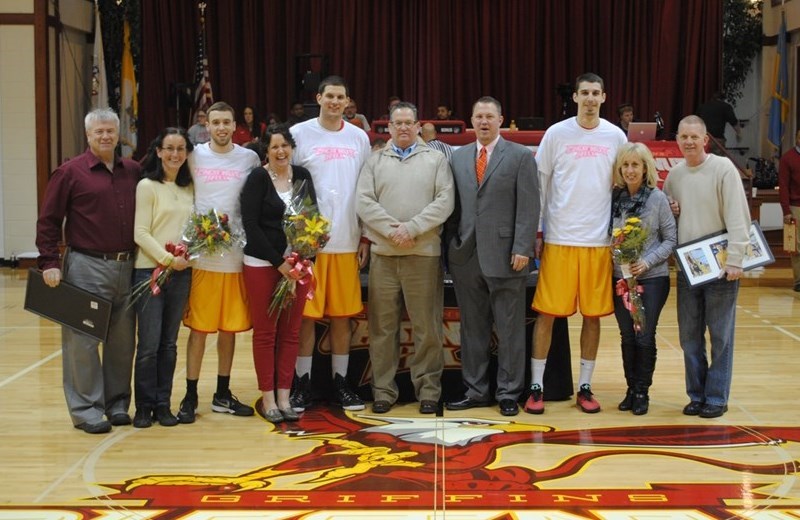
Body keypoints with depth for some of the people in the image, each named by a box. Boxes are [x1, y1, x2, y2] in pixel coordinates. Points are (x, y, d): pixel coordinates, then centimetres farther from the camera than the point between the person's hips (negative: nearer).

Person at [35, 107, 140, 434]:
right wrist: (49, 263, -8)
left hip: (126, 267, 4)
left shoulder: (133, 172, 11)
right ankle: (86, 410, 7)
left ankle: (117, 403, 23)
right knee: (83, 340, -1)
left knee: (122, 340, 10)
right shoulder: (70, 172, -2)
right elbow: (48, 221, -2)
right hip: (86, 267, -4)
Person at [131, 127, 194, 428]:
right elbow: (141, 233, -9)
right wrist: (167, 258, -14)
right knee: (149, 343, -3)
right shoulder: (147, 186, -4)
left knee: (169, 343, 8)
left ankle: (163, 404, 16)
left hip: (181, 272, 4)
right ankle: (144, 405, 9)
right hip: (150, 270, -4)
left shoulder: (190, 188, 11)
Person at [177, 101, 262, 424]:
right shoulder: (194, 156, 2)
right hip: (200, 255, -2)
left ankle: (222, 395, 21)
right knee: (198, 328, 0)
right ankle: (190, 397, 8)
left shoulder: (249, 159, 6)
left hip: (236, 255, 2)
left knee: (229, 329, 9)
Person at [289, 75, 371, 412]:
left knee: (342, 315, 8)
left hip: (347, 242, 3)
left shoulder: (359, 138, 10)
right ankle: (303, 384, 10)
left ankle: (341, 382, 17)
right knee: (306, 315, 1)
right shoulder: (299, 134, 1)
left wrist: (366, 237, 8)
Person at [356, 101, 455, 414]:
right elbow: (364, 202, 1)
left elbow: (444, 202, -3)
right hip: (383, 255, 2)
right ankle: (383, 390, 12)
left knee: (426, 326, 1)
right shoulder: (375, 162, 12)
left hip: (424, 254, -1)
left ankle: (428, 389, 11)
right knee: (383, 326, 4)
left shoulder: (436, 160, 8)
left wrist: (411, 228, -13)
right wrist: (392, 229, -12)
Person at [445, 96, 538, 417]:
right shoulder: (458, 157, 13)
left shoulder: (521, 156, 0)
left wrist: (522, 249, -13)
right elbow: (453, 206, 12)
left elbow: (529, 207, -5)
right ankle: (475, 391, 18)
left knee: (510, 330, 3)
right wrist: (451, 246, 5)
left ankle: (508, 394, 11)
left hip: (505, 255, -4)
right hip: (466, 255, 4)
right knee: (472, 328, 9)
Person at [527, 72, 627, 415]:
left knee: (593, 315, 6)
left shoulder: (616, 137, 6)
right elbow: (540, 184, 4)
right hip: (559, 238, -2)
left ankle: (585, 387, 17)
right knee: (546, 313, -1)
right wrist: (536, 233, 1)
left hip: (599, 241, 2)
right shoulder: (557, 134, 1)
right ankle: (537, 387, 8)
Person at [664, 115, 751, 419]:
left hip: (720, 268, -5)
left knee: (720, 335, 1)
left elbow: (737, 216, -12)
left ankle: (717, 398, 10)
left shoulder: (723, 168, -7)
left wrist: (734, 260, -17)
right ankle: (697, 395, 20)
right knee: (689, 336, 9)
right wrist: (670, 213, -2)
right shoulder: (674, 174, 9)